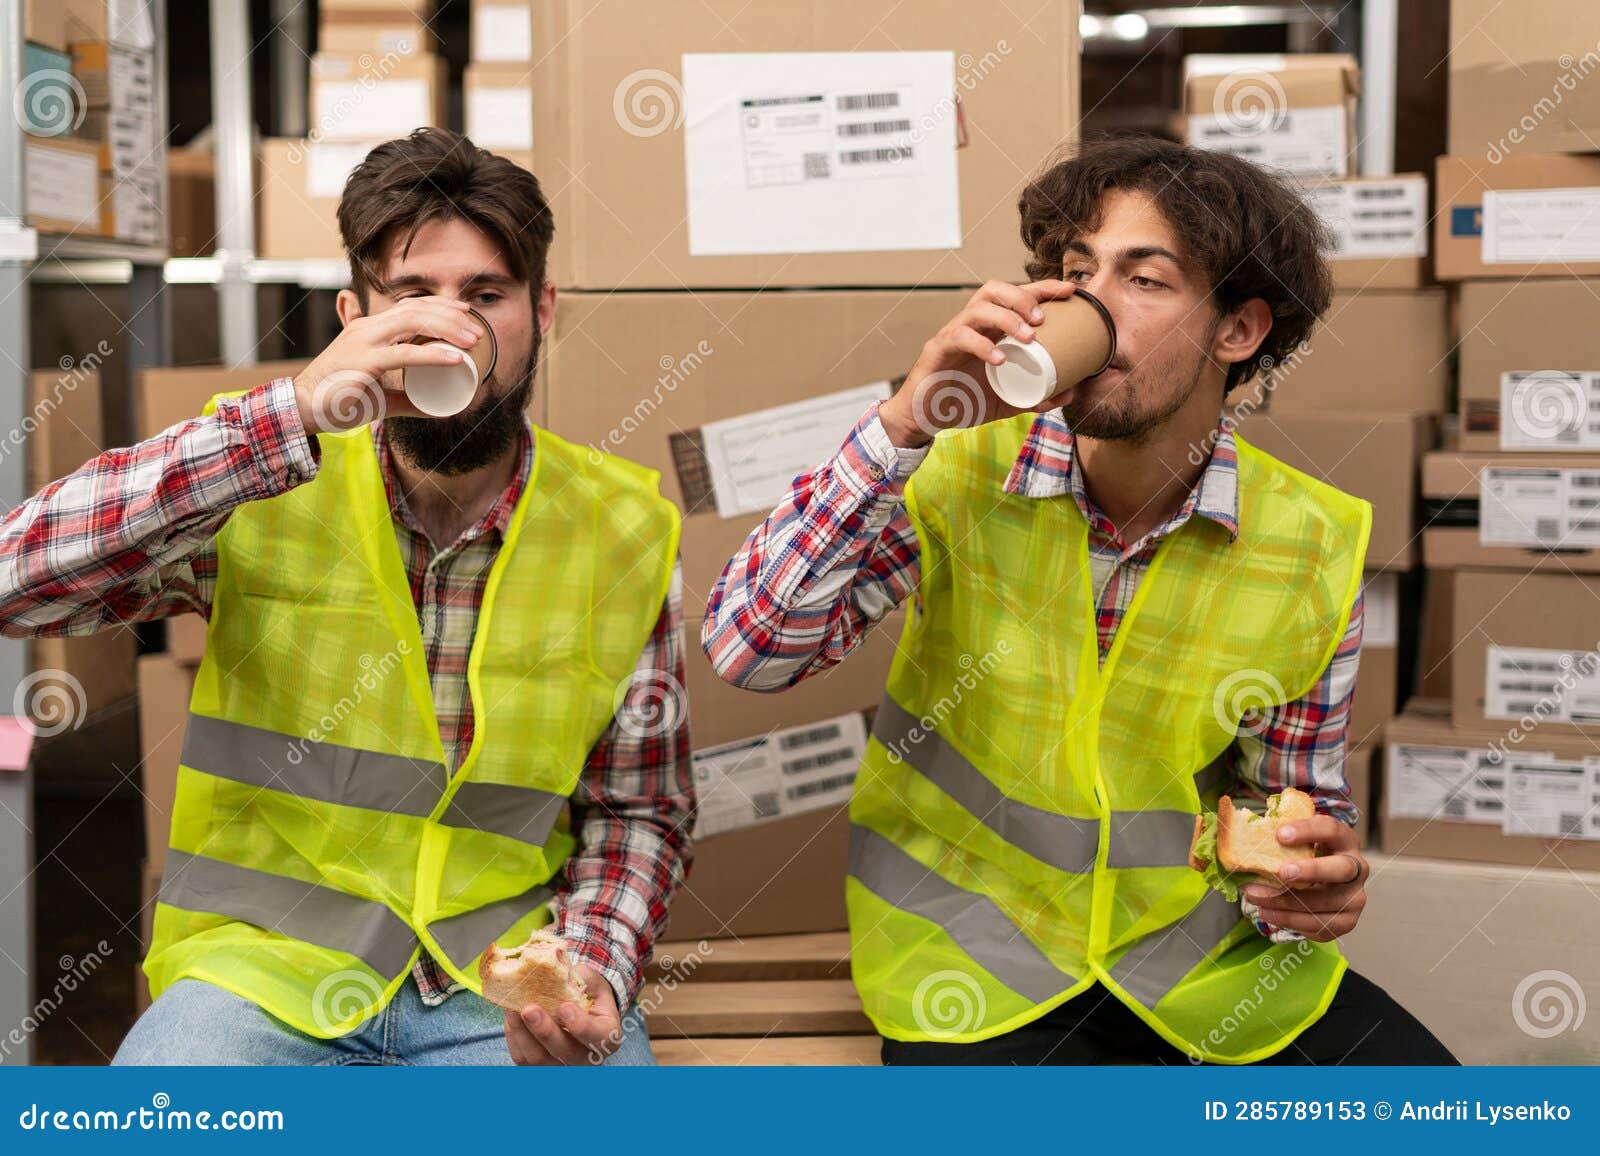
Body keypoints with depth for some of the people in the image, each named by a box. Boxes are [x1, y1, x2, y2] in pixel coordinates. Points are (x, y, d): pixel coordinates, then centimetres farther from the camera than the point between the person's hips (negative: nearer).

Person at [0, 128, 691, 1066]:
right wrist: (292, 416, -25)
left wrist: (593, 974, -12)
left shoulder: (626, 532, 1)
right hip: (266, 972, -1)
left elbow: (639, 812, 9)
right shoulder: (265, 491, -3)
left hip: (508, 990, 2)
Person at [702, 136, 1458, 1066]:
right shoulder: (960, 474, -9)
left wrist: (1313, 881, -18)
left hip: (1196, 953, 3)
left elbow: (1298, 801, 7)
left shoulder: (1315, 549, -5)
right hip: (971, 961, -2)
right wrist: (906, 421, -26)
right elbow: (747, 645, -19)